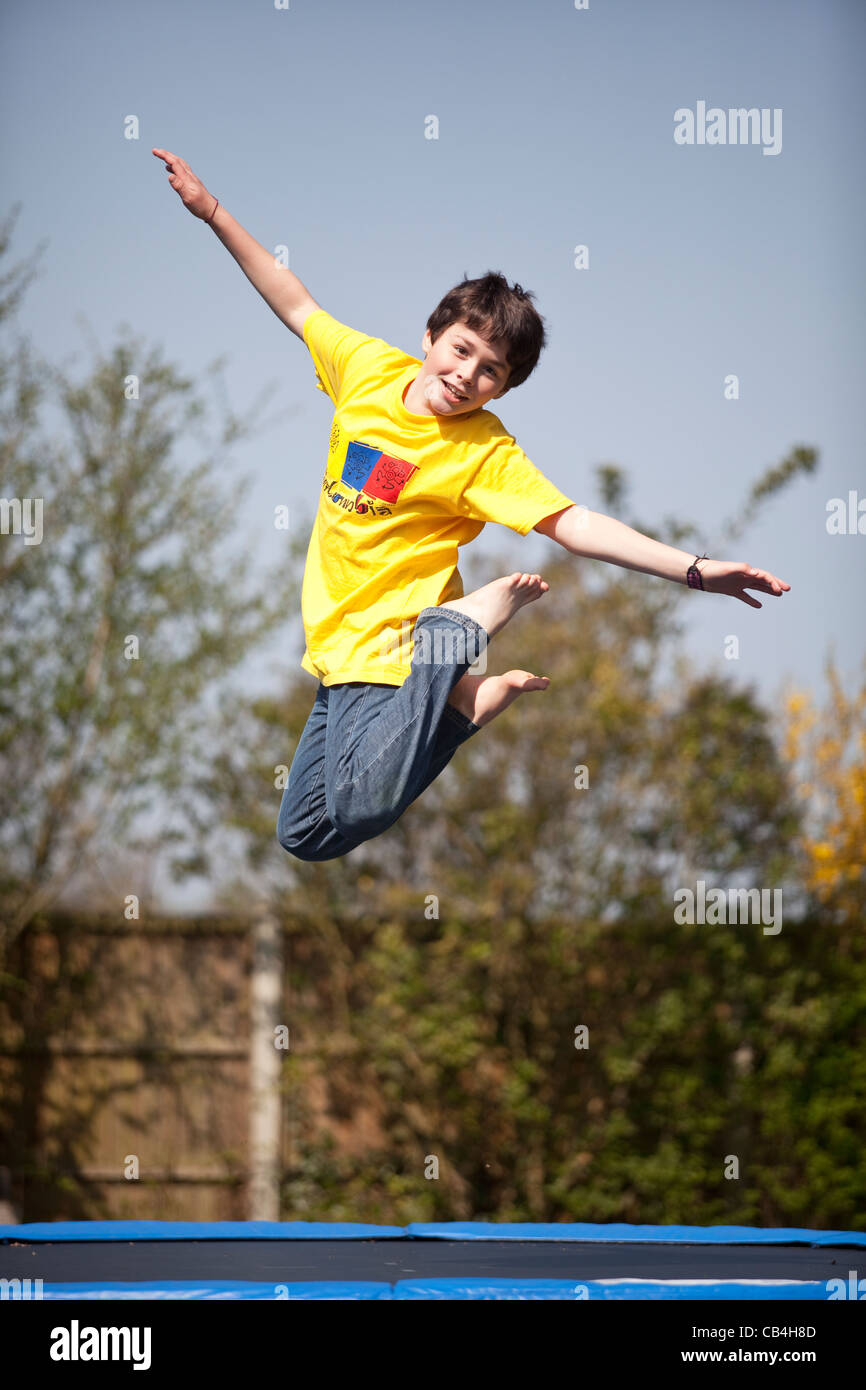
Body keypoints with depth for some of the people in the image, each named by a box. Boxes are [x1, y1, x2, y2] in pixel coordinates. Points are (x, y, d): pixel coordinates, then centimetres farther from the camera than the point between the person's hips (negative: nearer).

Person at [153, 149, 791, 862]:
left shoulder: (487, 455, -15)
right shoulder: (370, 367, 0)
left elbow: (575, 525, -25)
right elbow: (298, 306, 15)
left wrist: (694, 569, -38)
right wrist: (213, 211, 16)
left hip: (390, 642, -7)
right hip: (337, 641, 7)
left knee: (358, 808, -29)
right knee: (304, 837, 9)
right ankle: (464, 697, 18)